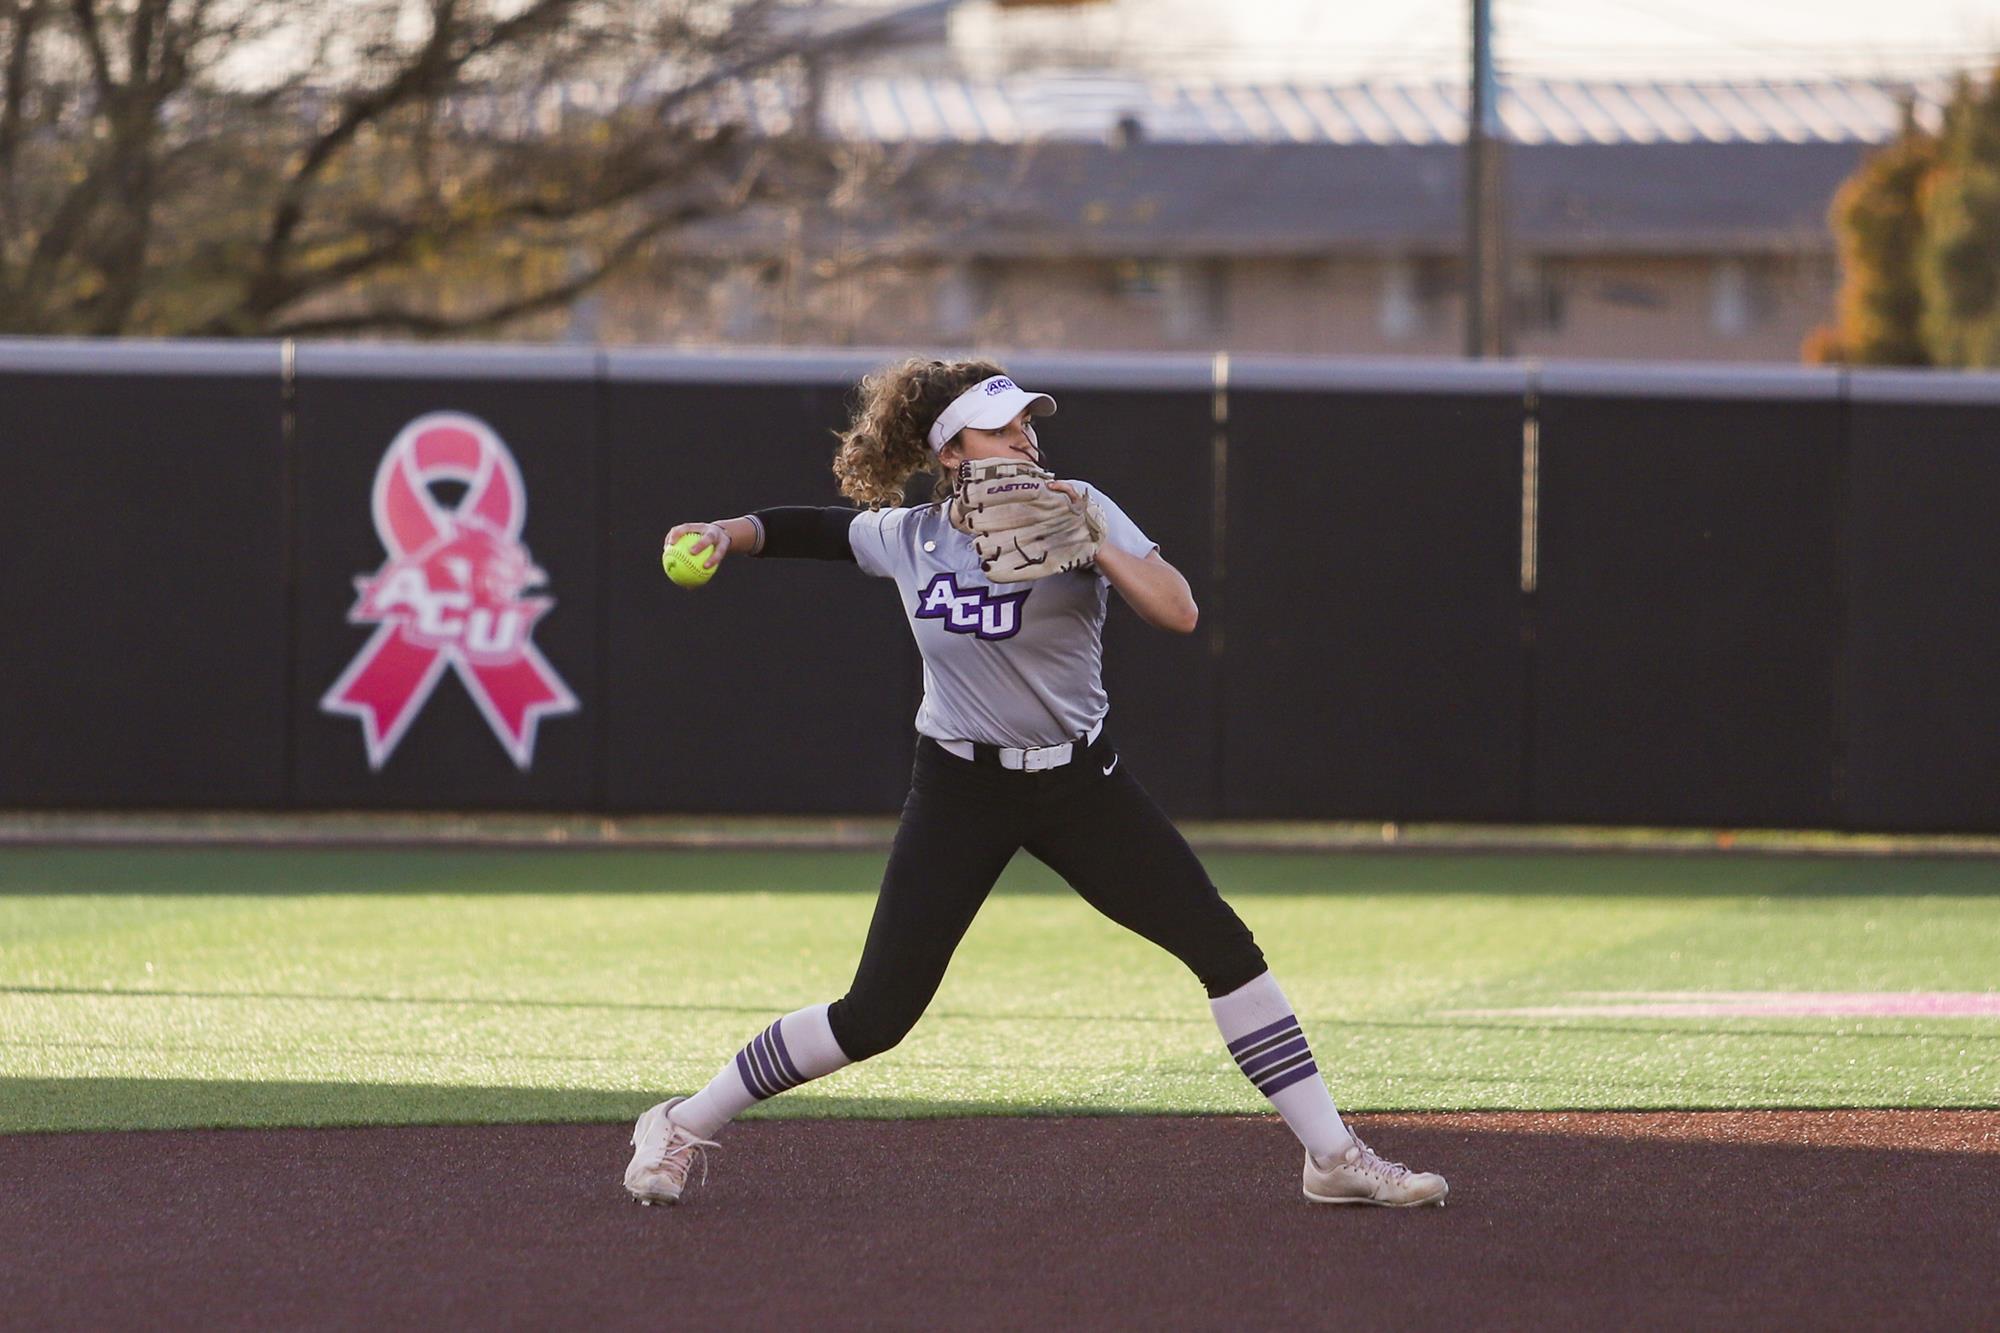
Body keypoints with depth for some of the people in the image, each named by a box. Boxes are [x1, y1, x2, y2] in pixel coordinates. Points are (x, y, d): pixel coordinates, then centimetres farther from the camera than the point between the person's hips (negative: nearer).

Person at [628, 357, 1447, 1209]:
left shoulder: (1077, 509, -8)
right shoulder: (907, 538, -4)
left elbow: (1179, 614, -19)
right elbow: (807, 529, 15)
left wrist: (1092, 544, -29)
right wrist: (724, 535, -2)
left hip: (1080, 785, 1)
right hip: (961, 790, -1)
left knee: (1223, 946, -8)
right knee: (875, 1016, -7)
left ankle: (1332, 1156, 1)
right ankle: (683, 1127, 11)